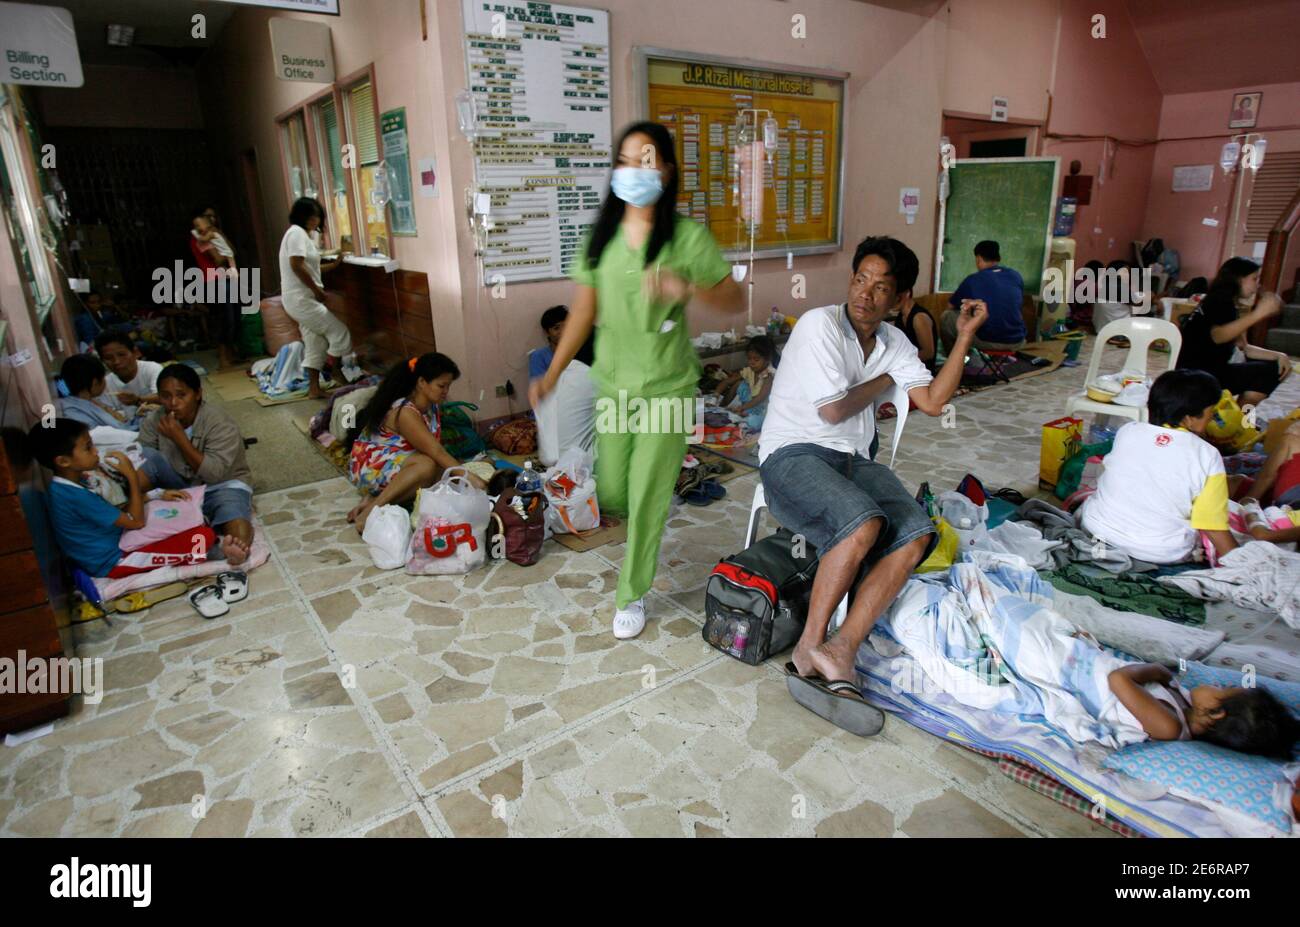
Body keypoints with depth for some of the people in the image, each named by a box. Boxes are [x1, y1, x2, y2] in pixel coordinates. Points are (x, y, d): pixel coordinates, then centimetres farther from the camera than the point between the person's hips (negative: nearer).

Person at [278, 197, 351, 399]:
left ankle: (314, 388, 17)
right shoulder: (297, 233, -13)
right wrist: (317, 289, -17)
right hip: (300, 299, -11)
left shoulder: (308, 235, 18)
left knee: (315, 344, 13)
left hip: (304, 298, 11)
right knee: (340, 333, -7)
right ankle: (335, 375, 8)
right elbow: (297, 266, -22)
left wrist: (334, 265, 13)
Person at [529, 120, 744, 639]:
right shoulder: (599, 236, 2)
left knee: (647, 497, 2)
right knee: (612, 493, 11)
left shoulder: (687, 236, -9)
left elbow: (735, 301, -9)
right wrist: (552, 373, -6)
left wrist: (688, 288, -29)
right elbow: (583, 312, 3)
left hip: (667, 387, -3)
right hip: (612, 383, 4)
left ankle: (633, 595, 24)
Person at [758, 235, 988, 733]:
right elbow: (833, 410, -12)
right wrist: (881, 382, 5)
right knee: (864, 522, -35)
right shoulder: (819, 324, -8)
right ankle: (811, 646, -18)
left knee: (916, 534, -21)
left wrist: (965, 335, 8)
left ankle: (837, 653, -26)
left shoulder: (893, 342, 16)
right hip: (793, 455, -7)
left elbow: (933, 401, 11)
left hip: (852, 459, 7)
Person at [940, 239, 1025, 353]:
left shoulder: (973, 280, -5)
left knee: (947, 317, 14)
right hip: (1017, 342, 4)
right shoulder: (1016, 276, 7)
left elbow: (951, 305, 11)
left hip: (987, 341, -4)